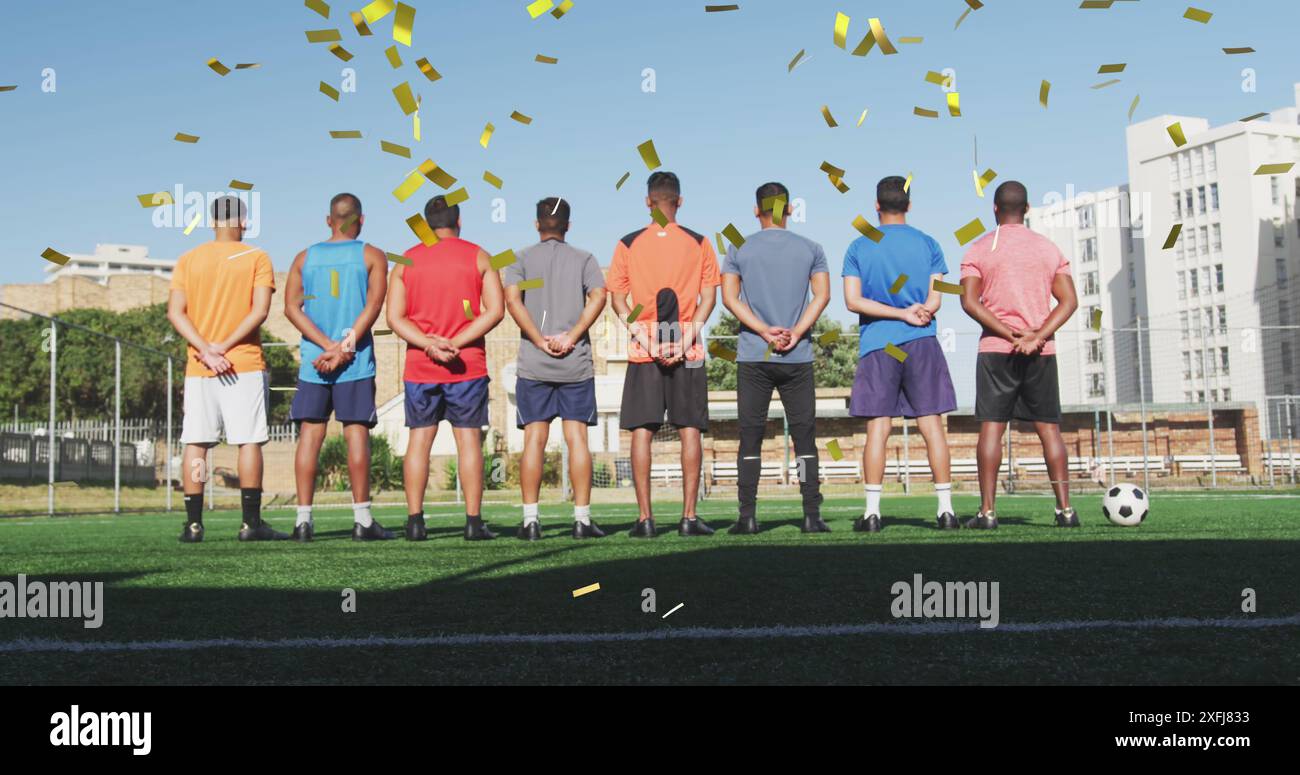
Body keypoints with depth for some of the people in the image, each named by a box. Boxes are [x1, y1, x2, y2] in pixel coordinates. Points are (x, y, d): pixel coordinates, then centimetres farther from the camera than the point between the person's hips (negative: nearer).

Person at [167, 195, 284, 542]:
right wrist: (225, 346, -10)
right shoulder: (256, 258, 1)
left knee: (195, 444, 6)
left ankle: (193, 524, 6)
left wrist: (205, 349, -7)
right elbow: (260, 310, -11)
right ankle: (251, 523, -3)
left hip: (198, 369, 3)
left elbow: (175, 311, 0)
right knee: (249, 440, -1)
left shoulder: (188, 260, 10)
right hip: (244, 364, -3)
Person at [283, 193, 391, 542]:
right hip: (356, 361, -2)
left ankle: (303, 518, 3)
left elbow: (292, 307, 1)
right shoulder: (372, 257, 3)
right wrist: (344, 348, -12)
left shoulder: (305, 258, 12)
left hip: (313, 359, 2)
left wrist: (329, 346, -7)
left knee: (309, 436, 4)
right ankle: (362, 519, 0)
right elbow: (373, 306, -9)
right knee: (357, 435, -1)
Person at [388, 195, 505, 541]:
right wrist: (457, 342, -10)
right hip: (467, 365, -1)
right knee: (469, 438, 1)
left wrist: (428, 344, -10)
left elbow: (394, 317, -1)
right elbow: (495, 310, -6)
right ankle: (473, 522, 0)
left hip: (420, 366, 2)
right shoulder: (479, 257, 3)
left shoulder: (406, 261, 7)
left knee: (419, 438, 6)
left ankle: (415, 521, 4)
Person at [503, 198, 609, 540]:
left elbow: (512, 299, -8)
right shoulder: (583, 259, 9)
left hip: (533, 364, 0)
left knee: (534, 439, 1)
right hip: (576, 363, 0)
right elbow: (598, 297, -7)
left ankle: (530, 520, 0)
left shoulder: (522, 259, 8)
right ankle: (582, 519, 0)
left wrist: (539, 340, -8)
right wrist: (571, 337, -9)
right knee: (577, 437, 1)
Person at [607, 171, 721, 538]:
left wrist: (641, 336, -7)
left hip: (643, 349, 0)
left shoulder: (628, 244, 3)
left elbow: (617, 297, -1)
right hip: (688, 348, 0)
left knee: (642, 430, 3)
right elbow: (709, 297, -2)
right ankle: (689, 517, 4)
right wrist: (688, 336, -8)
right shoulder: (699, 243, 4)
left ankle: (645, 517, 2)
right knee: (690, 428, 5)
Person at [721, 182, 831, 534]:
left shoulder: (739, 250, 6)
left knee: (750, 438, 2)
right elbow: (822, 295, -3)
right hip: (798, 358, 1)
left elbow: (729, 297, -5)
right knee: (804, 438, 4)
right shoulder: (810, 249, 8)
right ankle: (812, 515, 1)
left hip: (753, 357, 0)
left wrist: (765, 332, -10)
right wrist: (796, 333, -9)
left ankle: (748, 516, 0)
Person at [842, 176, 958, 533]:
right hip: (922, 344, 1)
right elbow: (934, 299, -1)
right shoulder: (928, 244, 7)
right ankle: (945, 509, 3)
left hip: (877, 347, -1)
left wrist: (903, 314, -7)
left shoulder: (859, 248, 4)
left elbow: (853, 300, -5)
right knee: (932, 426, 3)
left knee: (877, 429, 0)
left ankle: (872, 511, -2)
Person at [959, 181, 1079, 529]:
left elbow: (969, 301, -8)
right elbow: (1069, 301, 1)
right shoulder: (1048, 248, 10)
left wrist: (1011, 334, -10)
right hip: (1042, 353, 2)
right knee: (1049, 428, 6)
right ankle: (1065, 509, 4)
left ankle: (987, 511, -6)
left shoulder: (979, 249, 2)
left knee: (991, 428, -2)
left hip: (995, 350, -2)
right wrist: (1037, 336, -9)